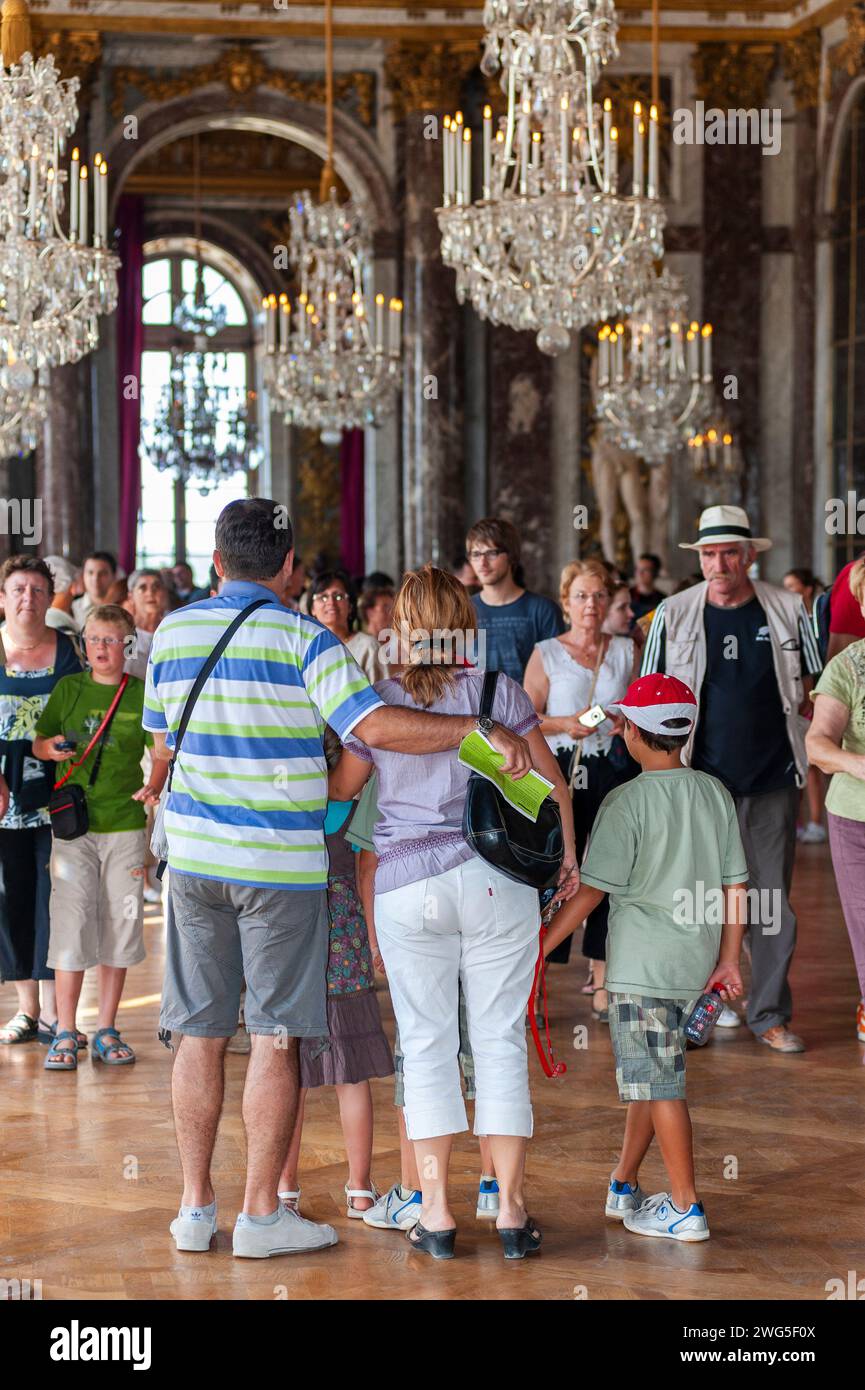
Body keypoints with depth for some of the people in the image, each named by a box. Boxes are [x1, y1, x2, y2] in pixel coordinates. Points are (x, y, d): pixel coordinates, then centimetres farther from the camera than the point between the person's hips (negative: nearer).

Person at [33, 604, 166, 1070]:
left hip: (125, 824, 1)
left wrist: (154, 786, -16)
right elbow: (38, 741, 10)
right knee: (71, 924, -4)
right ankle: (65, 1034, 4)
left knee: (120, 924, 5)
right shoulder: (67, 689, 4)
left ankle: (106, 1031, 16)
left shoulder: (143, 694, 3)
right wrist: (51, 748, -13)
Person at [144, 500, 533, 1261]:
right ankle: (262, 1213, 6)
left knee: (200, 1033, 9)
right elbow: (376, 726, -21)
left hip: (194, 855, 5)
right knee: (275, 1038, 2)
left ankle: (196, 1205, 15)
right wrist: (482, 730, -16)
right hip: (280, 864, -4)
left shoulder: (172, 631, 5)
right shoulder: (303, 639, -9)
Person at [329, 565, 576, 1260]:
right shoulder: (497, 690, -2)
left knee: (426, 1042, 8)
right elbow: (552, 783, 2)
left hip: (407, 886, 0)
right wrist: (567, 856, 16)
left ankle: (436, 1210, 7)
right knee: (501, 1038, 7)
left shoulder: (379, 701, -1)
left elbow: (338, 792, 10)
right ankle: (510, 1208, 7)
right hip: (496, 882, 0)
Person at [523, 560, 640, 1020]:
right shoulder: (546, 654, 4)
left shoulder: (626, 651, 10)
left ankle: (602, 981, 9)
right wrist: (566, 724, -15)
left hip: (616, 771, 2)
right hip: (562, 771, -2)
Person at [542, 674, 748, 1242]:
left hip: (643, 965, -7)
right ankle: (623, 1189, 27)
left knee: (658, 1082, -1)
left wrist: (541, 944, -6)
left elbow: (593, 888, -14)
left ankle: (685, 1209, 3)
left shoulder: (627, 801, -13)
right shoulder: (715, 794, 5)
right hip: (696, 961, 7)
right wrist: (728, 961, 14)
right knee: (649, 1074, 18)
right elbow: (735, 884, 7)